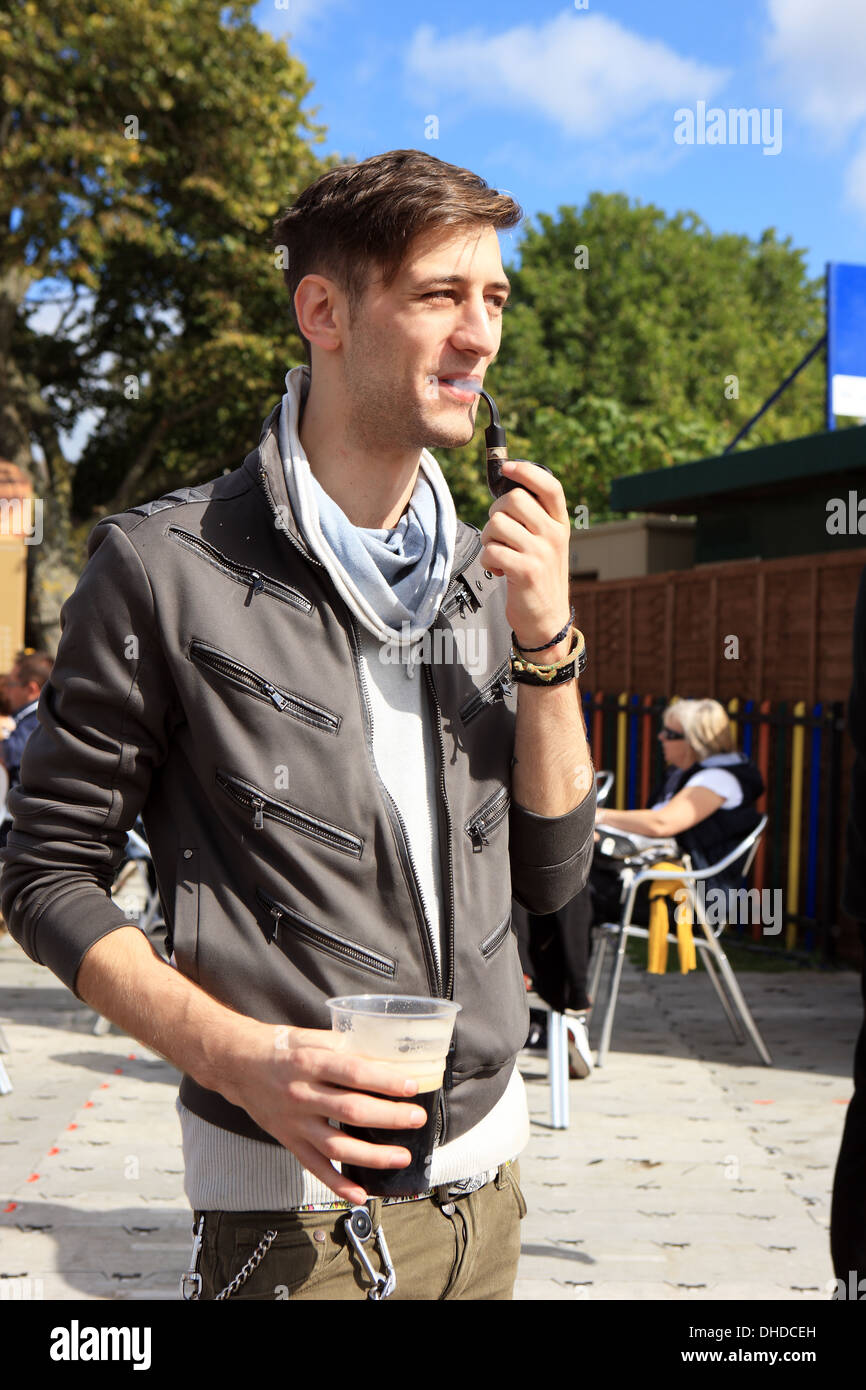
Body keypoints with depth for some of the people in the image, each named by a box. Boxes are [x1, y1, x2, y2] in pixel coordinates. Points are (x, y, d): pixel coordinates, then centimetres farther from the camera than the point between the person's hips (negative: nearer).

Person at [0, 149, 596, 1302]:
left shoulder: (485, 576, 5)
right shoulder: (169, 567, -12)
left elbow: (551, 873, 4)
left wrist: (546, 638, -8)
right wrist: (242, 1057, -20)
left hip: (485, 1170, 6)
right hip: (296, 1200, -6)